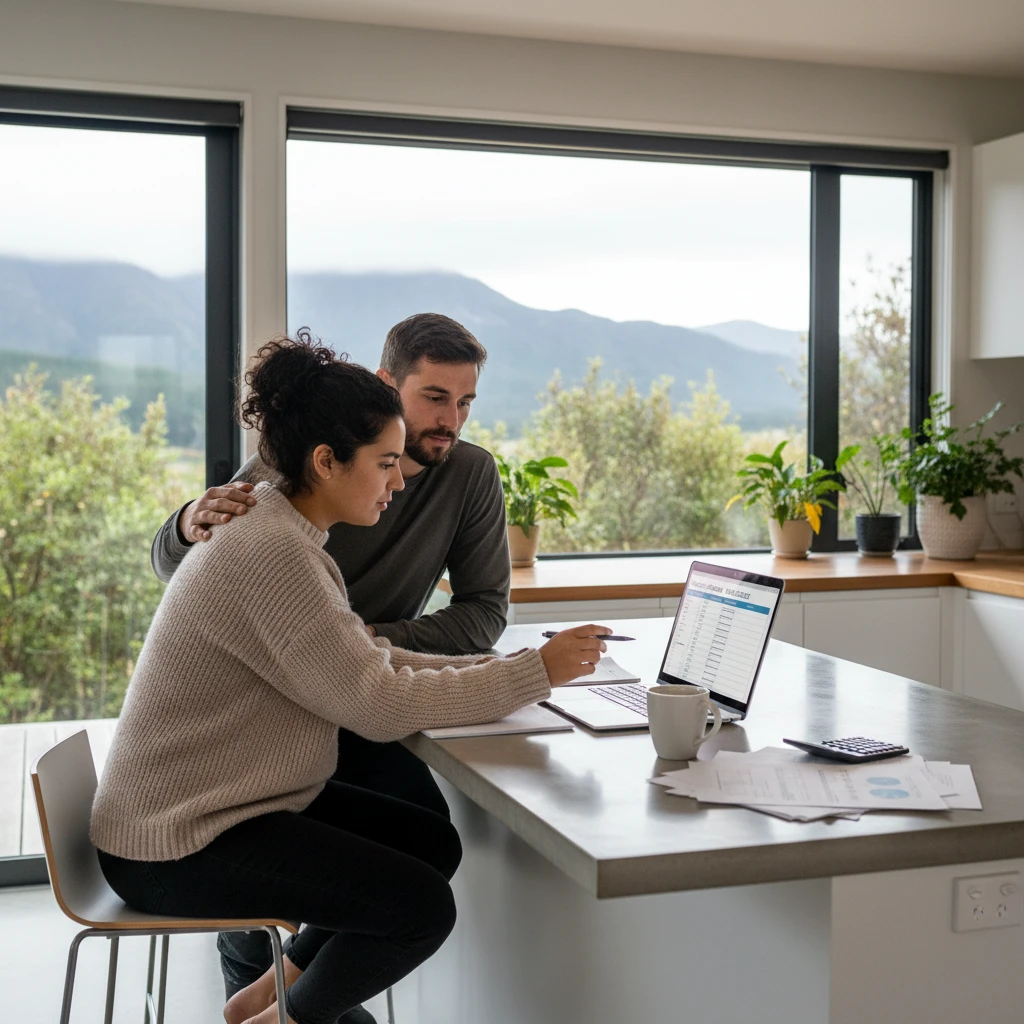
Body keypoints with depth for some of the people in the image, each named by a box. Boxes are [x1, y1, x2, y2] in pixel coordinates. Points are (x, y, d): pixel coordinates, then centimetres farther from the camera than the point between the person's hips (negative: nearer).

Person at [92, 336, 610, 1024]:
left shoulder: (284, 532, 7)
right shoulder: (270, 554, -25)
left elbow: (368, 662, 6)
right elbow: (378, 704, -24)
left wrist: (515, 670, -3)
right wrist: (535, 673, -16)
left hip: (237, 800, 10)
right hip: (176, 845, -10)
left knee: (435, 844, 10)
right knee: (423, 906, -14)